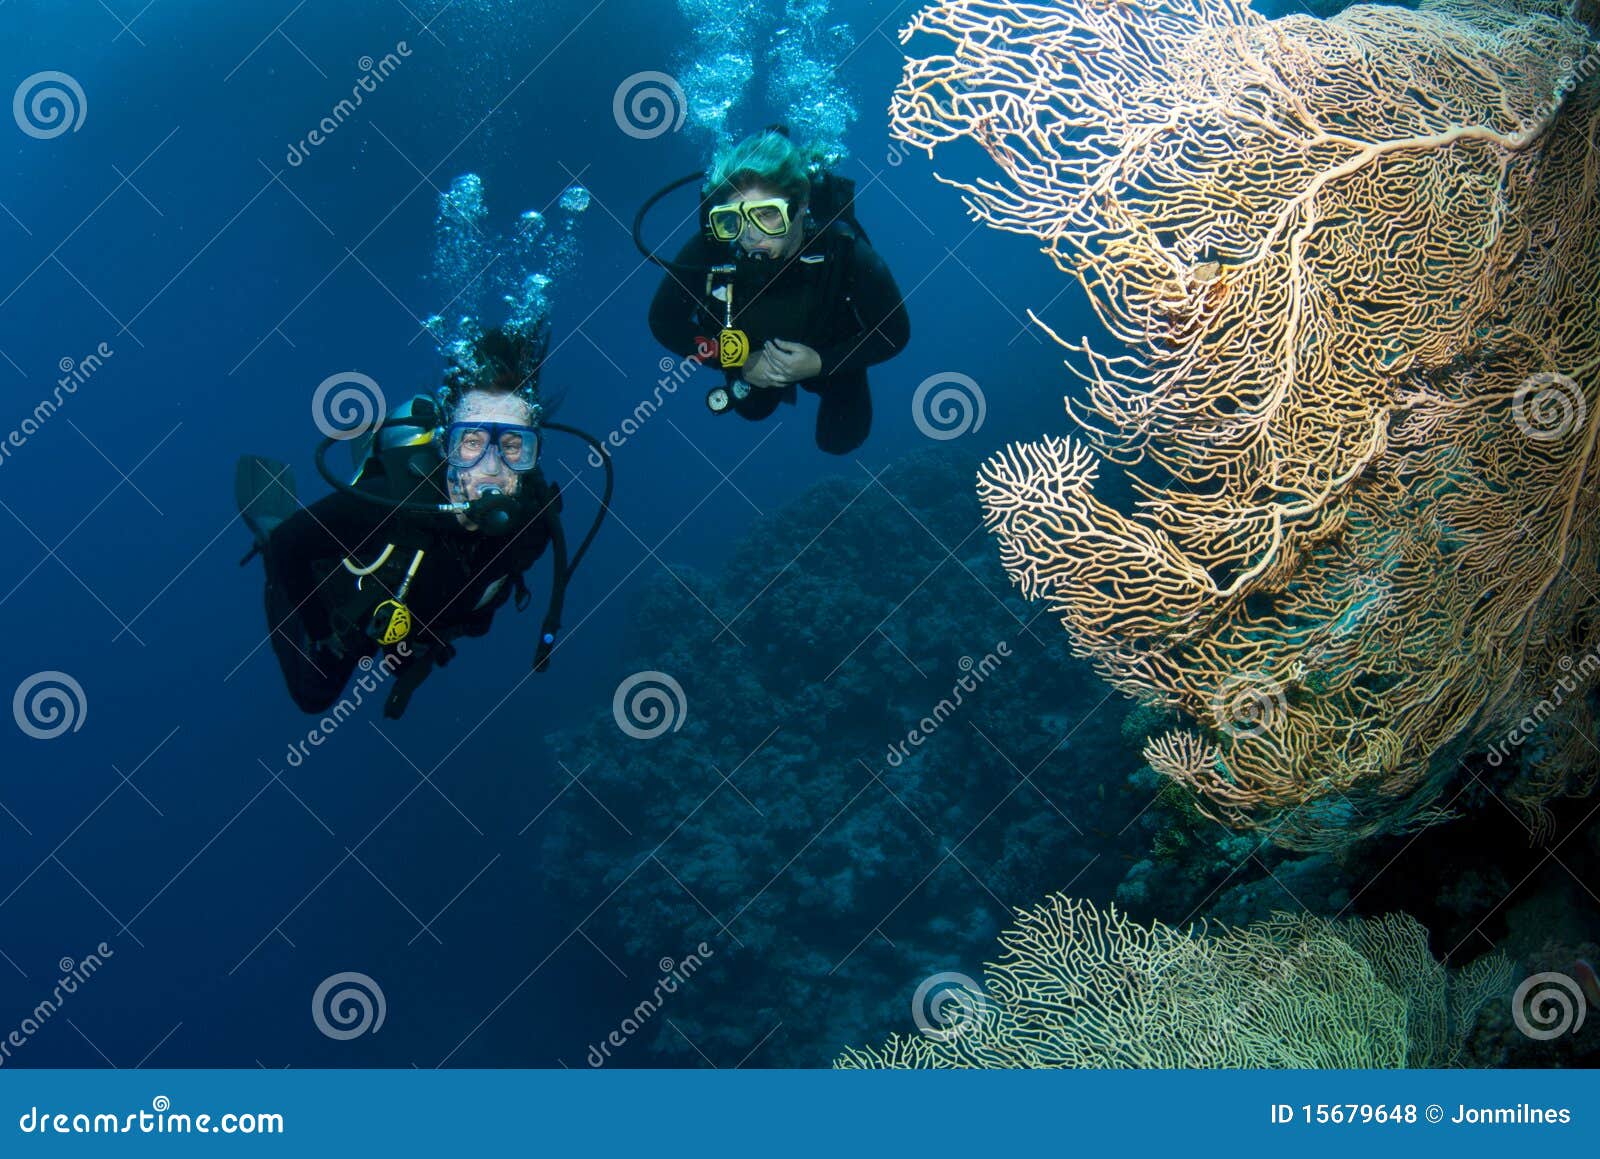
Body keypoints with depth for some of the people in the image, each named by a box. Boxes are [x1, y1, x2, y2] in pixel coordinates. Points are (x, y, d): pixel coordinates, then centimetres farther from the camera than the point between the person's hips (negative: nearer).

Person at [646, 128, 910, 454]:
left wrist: (822, 363, -35)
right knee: (753, 410, 28)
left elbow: (894, 334, -26)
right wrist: (741, 364, -28)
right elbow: (664, 324, -22)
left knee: (839, 440, 15)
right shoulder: (708, 252, -39)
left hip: (827, 357, -1)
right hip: (751, 359, 2)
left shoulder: (845, 252, -41)